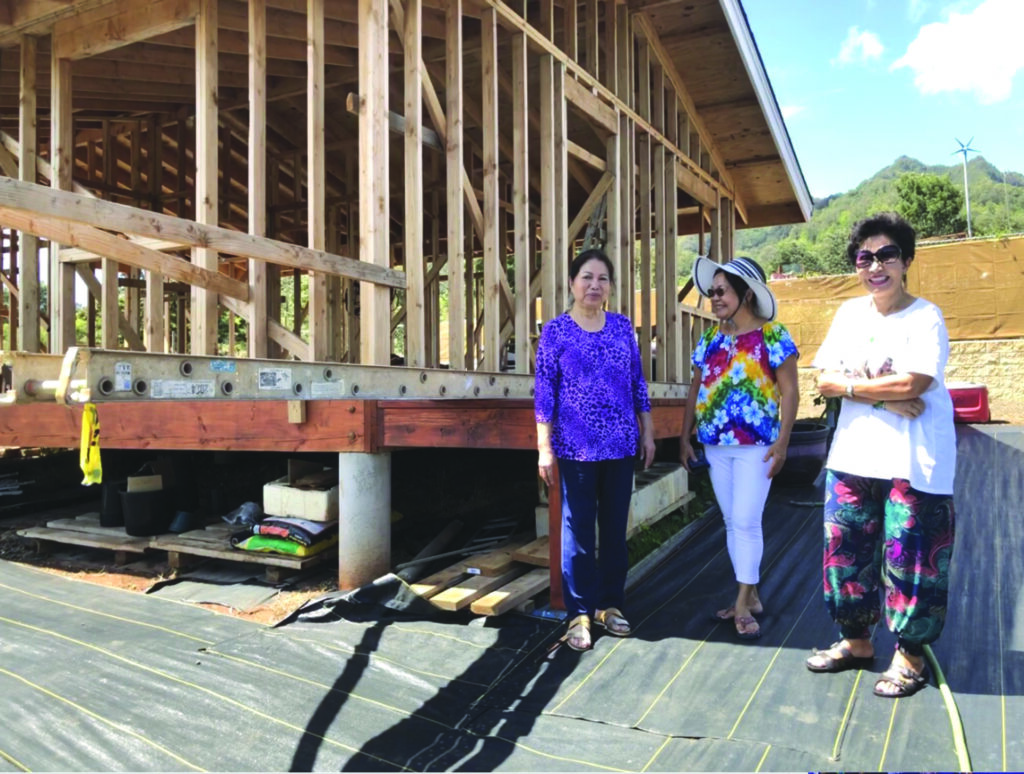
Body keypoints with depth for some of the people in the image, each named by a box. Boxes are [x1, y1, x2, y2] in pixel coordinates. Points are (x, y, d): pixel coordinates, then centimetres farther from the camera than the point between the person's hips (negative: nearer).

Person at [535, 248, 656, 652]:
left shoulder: (623, 326, 8)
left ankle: (611, 604, 26)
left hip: (620, 445, 4)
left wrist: (647, 432, 9)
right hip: (575, 447, -3)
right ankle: (579, 614, 13)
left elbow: (637, 382, 12)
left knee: (615, 526, 11)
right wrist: (544, 448, -8)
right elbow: (544, 391, -5)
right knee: (578, 530, 2)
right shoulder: (556, 330, -2)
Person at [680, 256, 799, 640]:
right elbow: (696, 389, 12)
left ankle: (743, 604, 6)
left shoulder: (773, 335, -7)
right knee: (732, 521, 11)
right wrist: (685, 436, 9)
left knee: (746, 521, -6)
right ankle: (750, 596, 23)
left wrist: (782, 441, -15)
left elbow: (789, 390, -9)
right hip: (715, 445, 6)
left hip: (755, 445, -6)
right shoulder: (710, 338, 9)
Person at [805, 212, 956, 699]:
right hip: (853, 457, 6)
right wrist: (882, 398, -13)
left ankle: (910, 654, 22)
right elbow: (824, 382, 0)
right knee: (846, 550, 12)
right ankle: (856, 640, 30)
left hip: (915, 463, -5)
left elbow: (912, 383, -22)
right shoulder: (850, 313, 7)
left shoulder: (925, 317, -9)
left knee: (909, 558, 3)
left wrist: (851, 386, -10)